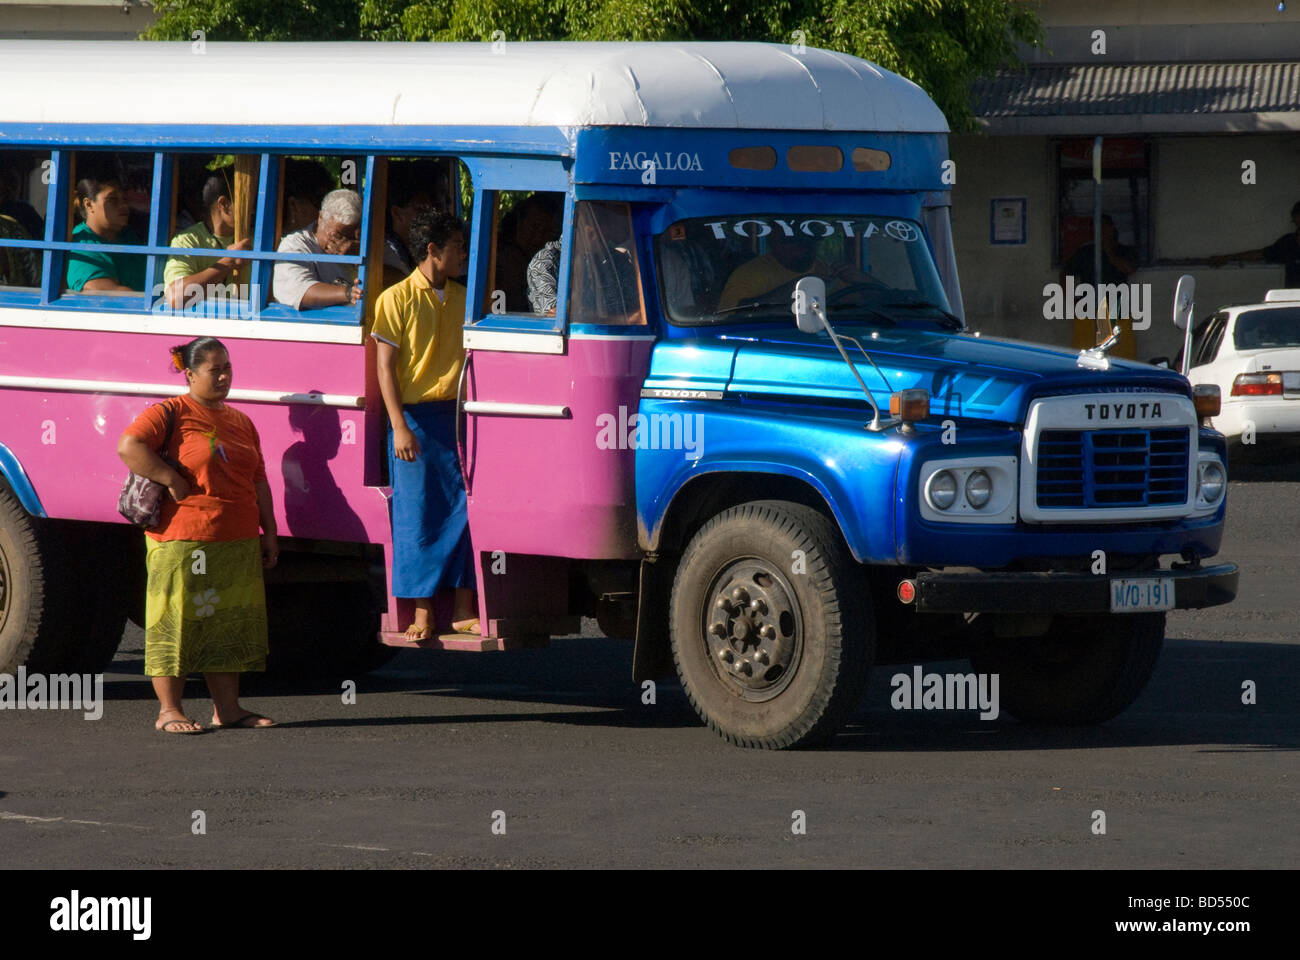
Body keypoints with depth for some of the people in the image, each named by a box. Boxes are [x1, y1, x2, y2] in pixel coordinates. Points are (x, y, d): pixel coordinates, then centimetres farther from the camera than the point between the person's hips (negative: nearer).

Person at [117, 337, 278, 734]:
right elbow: (129, 447, -18)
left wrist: (269, 532, 18)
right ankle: (169, 711, 0)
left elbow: (258, 482, 22)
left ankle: (227, 708, 14)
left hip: (238, 543, 7)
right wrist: (173, 480, -19)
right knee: (178, 621, -4)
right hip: (183, 541, -7)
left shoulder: (241, 422, 19)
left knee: (229, 624, 8)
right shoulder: (171, 413, -4)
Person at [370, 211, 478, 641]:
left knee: (466, 509, 1)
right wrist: (400, 427, -13)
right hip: (416, 416, -5)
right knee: (418, 516, -2)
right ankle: (422, 613, 3)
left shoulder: (462, 299, 13)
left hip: (458, 415, 5)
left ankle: (463, 608, 7)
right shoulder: (398, 299, -2)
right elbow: (385, 367, -6)